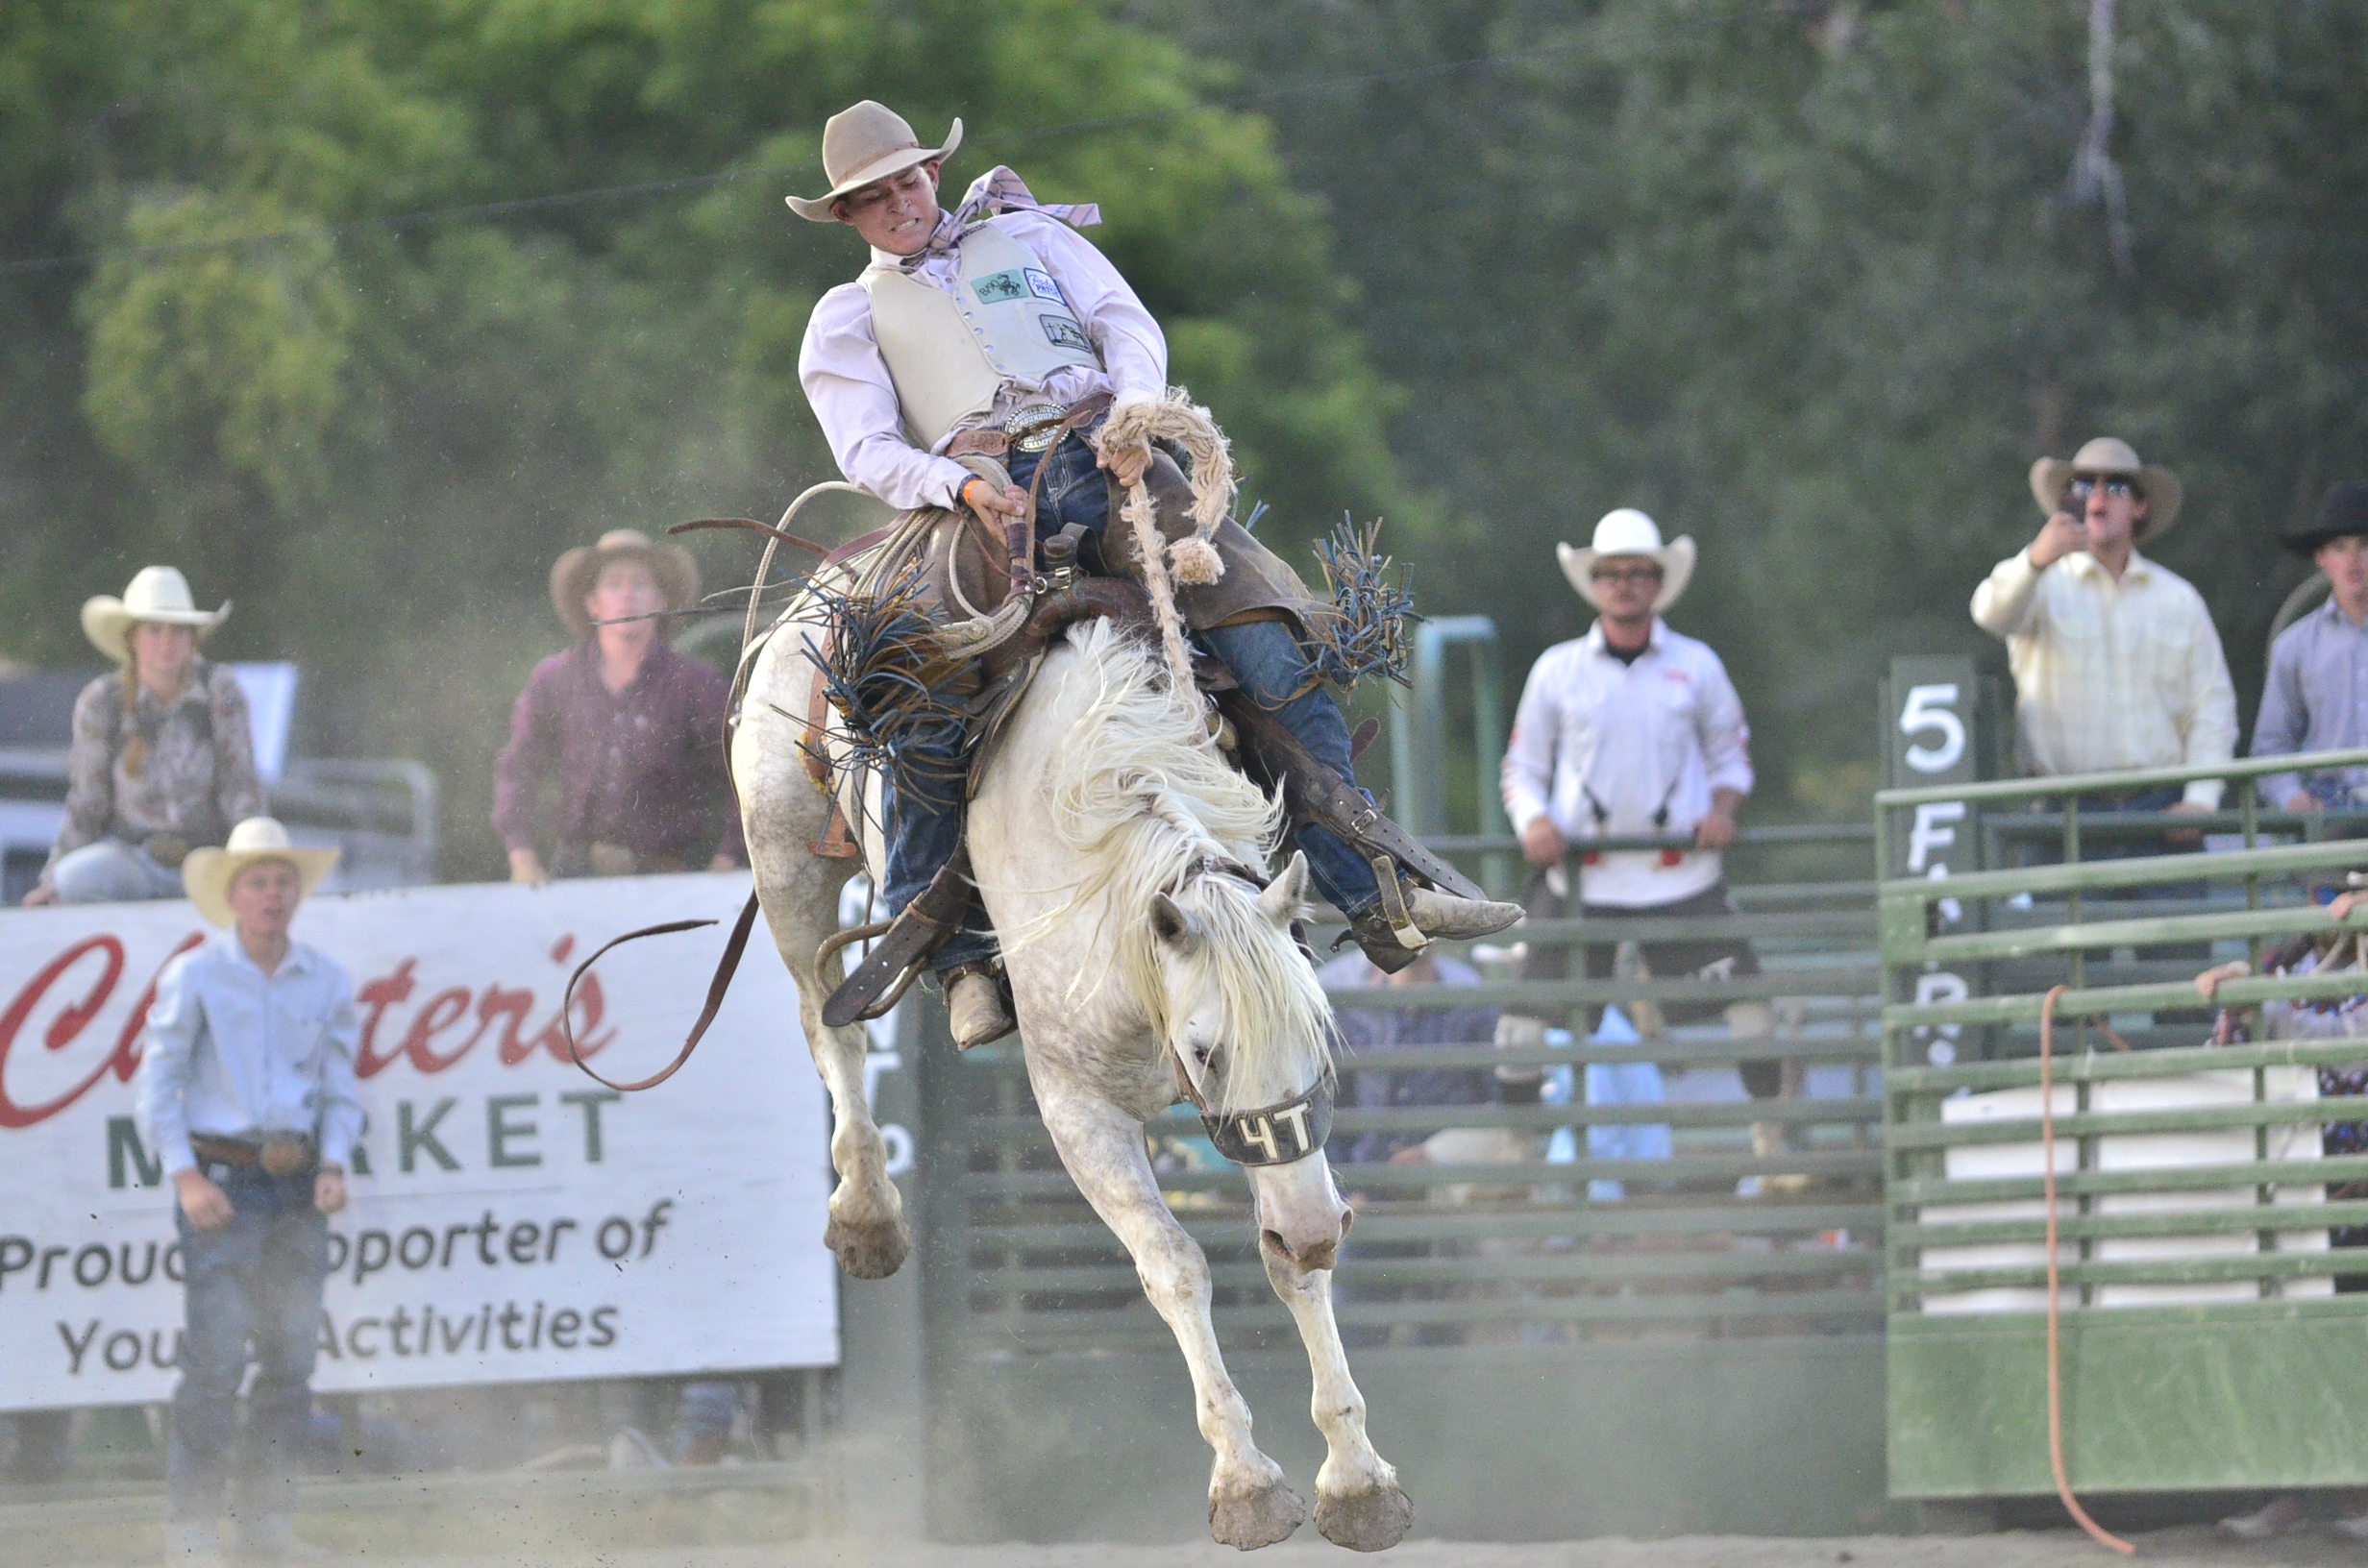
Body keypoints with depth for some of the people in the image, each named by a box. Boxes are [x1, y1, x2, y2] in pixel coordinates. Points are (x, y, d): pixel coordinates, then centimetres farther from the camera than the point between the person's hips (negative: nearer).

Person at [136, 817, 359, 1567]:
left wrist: (334, 1164, -2)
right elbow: (156, 1081, -2)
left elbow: (339, 1085, 13)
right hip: (220, 1182, -4)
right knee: (215, 1357, -11)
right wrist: (184, 1176, -11)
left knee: (292, 1356, 4)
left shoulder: (327, 982, 9)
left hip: (298, 1185, 4)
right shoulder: (193, 977, -2)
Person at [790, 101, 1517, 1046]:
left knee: (1275, 653, -17)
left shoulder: (1027, 237, 28)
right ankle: (952, 948, -11)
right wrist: (959, 488, -13)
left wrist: (1133, 415, -8)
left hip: (1108, 466, 2)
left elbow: (1129, 327, 14)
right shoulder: (849, 320, 24)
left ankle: (1376, 896, -18)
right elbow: (867, 452, 8)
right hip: (982, 498, -1)